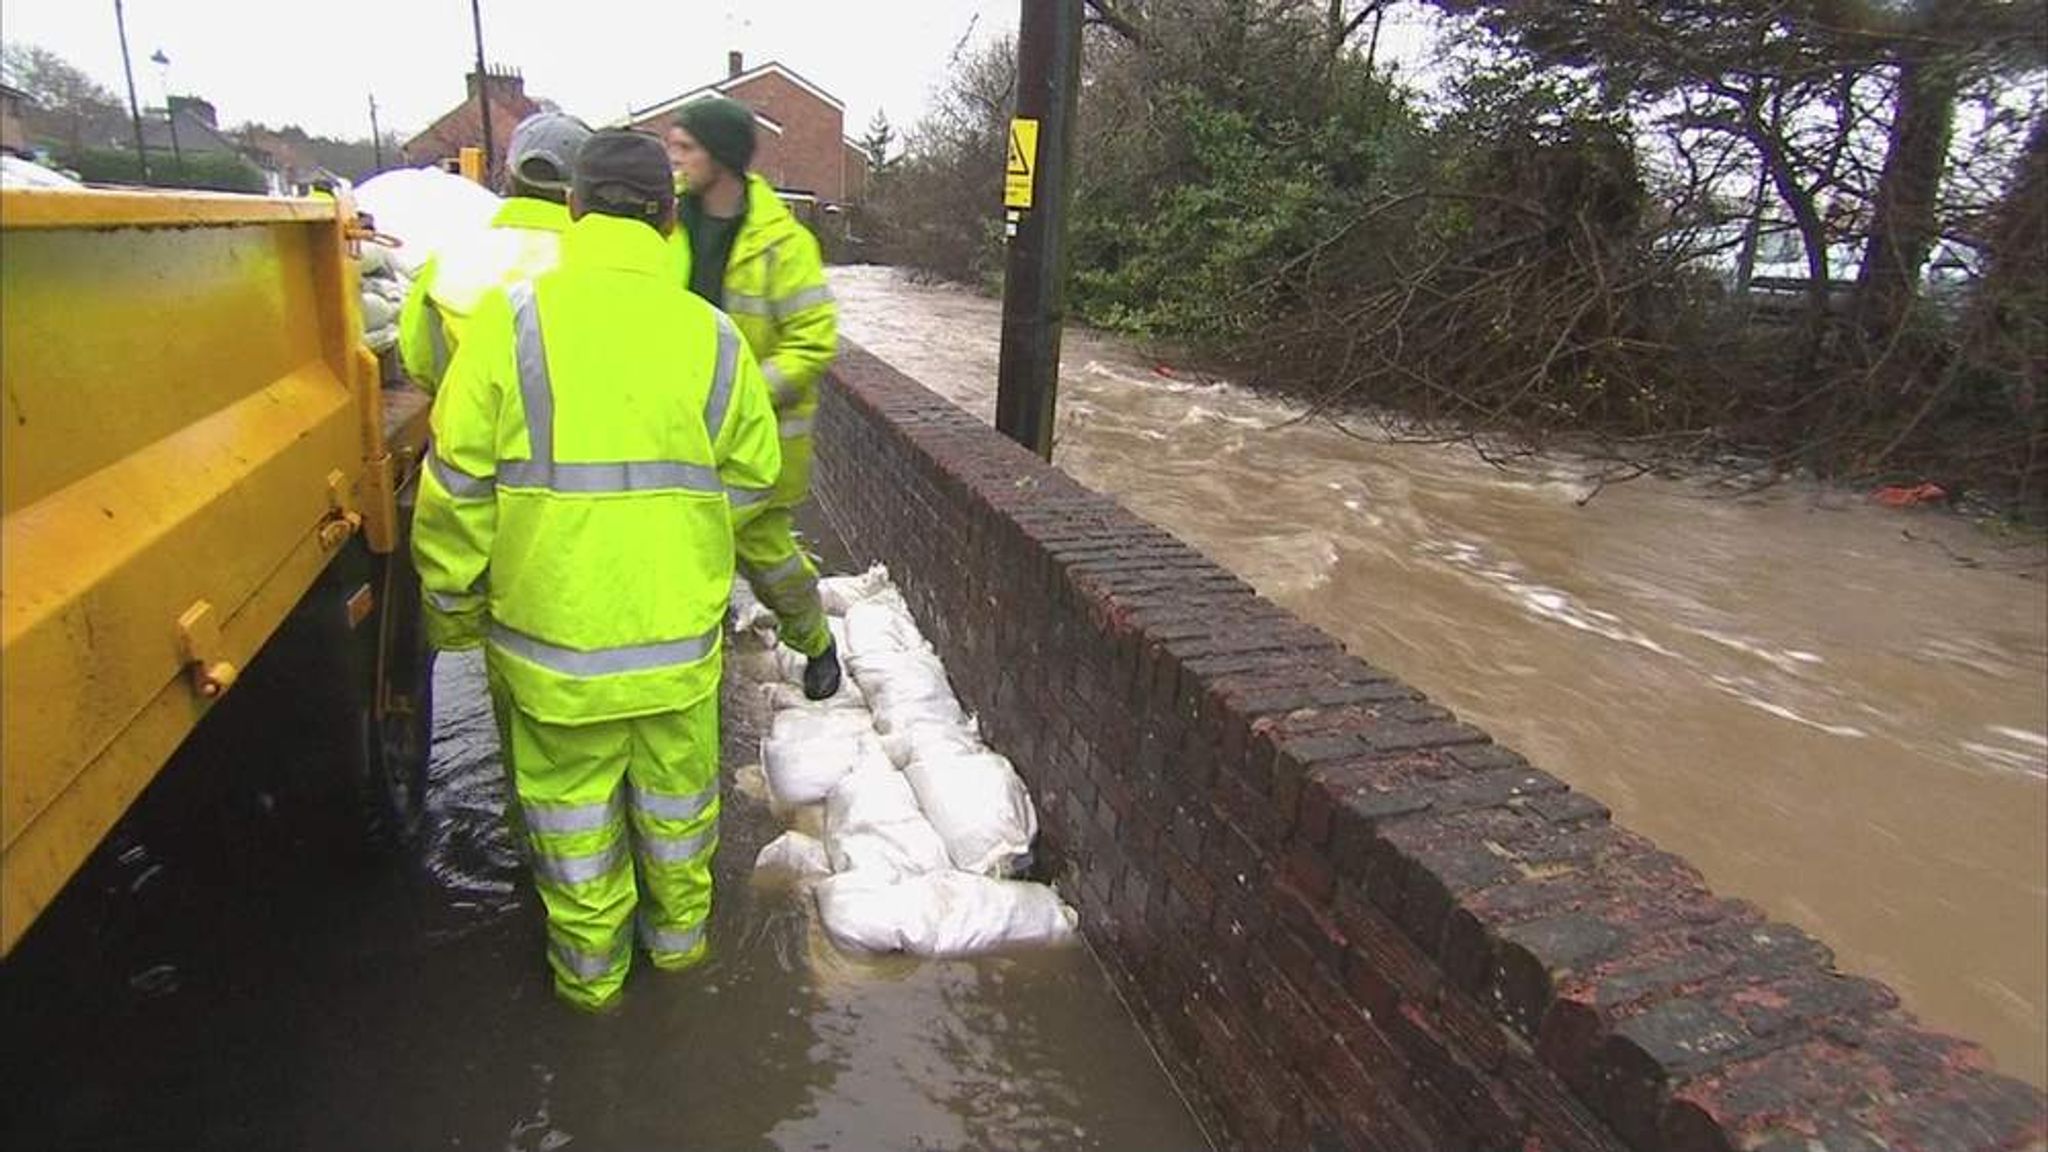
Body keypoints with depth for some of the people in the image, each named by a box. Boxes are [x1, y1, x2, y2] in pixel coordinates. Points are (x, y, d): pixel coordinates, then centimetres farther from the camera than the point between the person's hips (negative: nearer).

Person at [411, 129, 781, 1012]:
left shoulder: (514, 317, -10)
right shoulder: (710, 333, -4)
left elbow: (457, 484, -7)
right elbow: (751, 480, 3)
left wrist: (452, 600, 7)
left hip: (552, 627, -1)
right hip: (679, 625, 2)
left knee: (573, 806, 17)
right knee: (676, 794, 21)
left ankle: (591, 968, 34)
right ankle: (678, 932, 41)